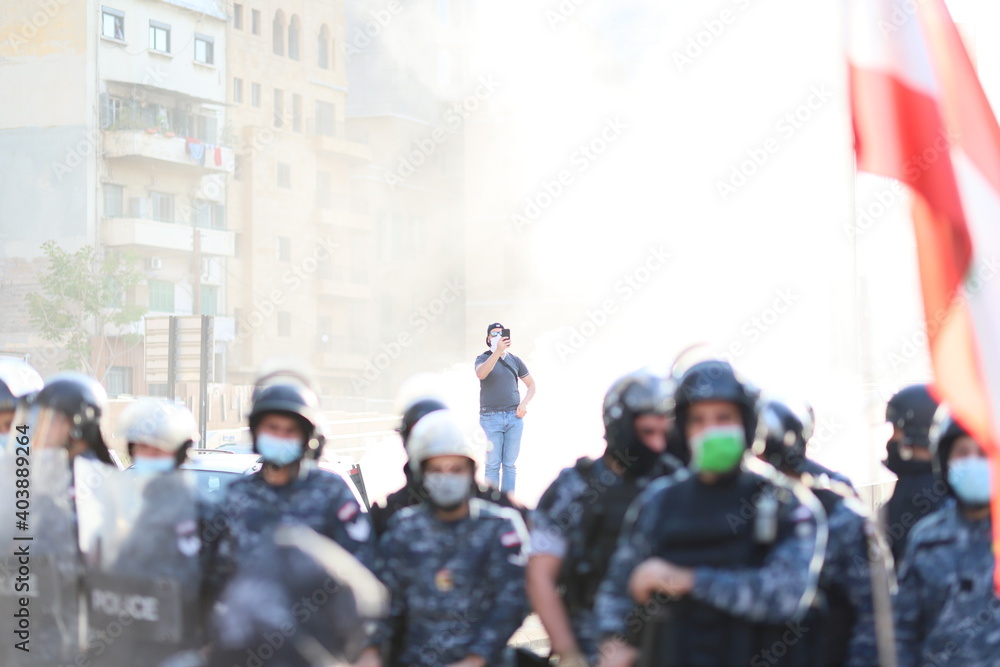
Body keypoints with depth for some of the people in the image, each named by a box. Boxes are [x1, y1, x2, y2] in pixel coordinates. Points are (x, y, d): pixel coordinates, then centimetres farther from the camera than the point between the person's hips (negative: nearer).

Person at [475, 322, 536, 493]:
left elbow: (531, 384, 19)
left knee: (510, 464, 4)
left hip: (514, 416, 3)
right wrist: (498, 351, -30)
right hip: (491, 417, -3)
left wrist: (524, 403, 1)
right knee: (492, 464, -3)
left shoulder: (514, 359, 12)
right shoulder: (483, 358, 3)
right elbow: (481, 374, -22)